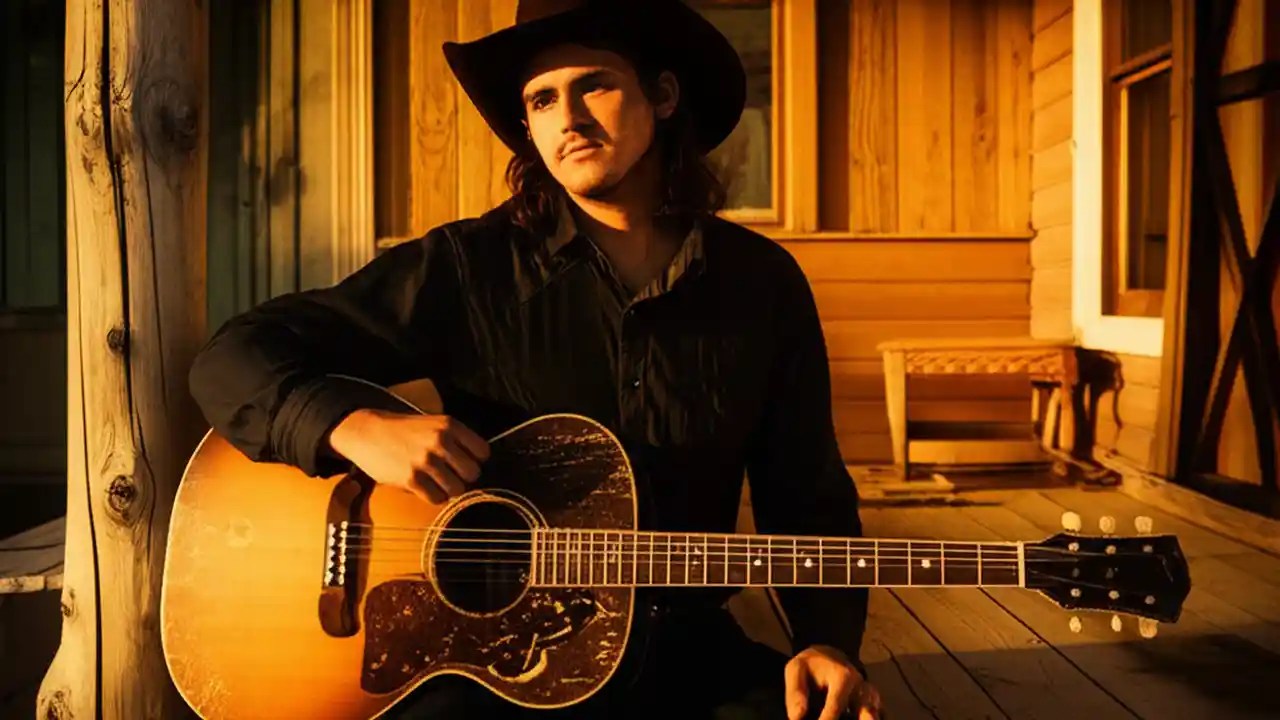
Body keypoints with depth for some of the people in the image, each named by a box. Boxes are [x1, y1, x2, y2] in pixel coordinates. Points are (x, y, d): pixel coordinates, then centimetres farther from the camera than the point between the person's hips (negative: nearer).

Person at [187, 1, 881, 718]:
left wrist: (827, 639, -9)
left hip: (683, 653, 3)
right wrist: (360, 428, -21)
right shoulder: (466, 268, -5)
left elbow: (809, 499, 7)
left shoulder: (763, 282, 2)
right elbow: (233, 358, -3)